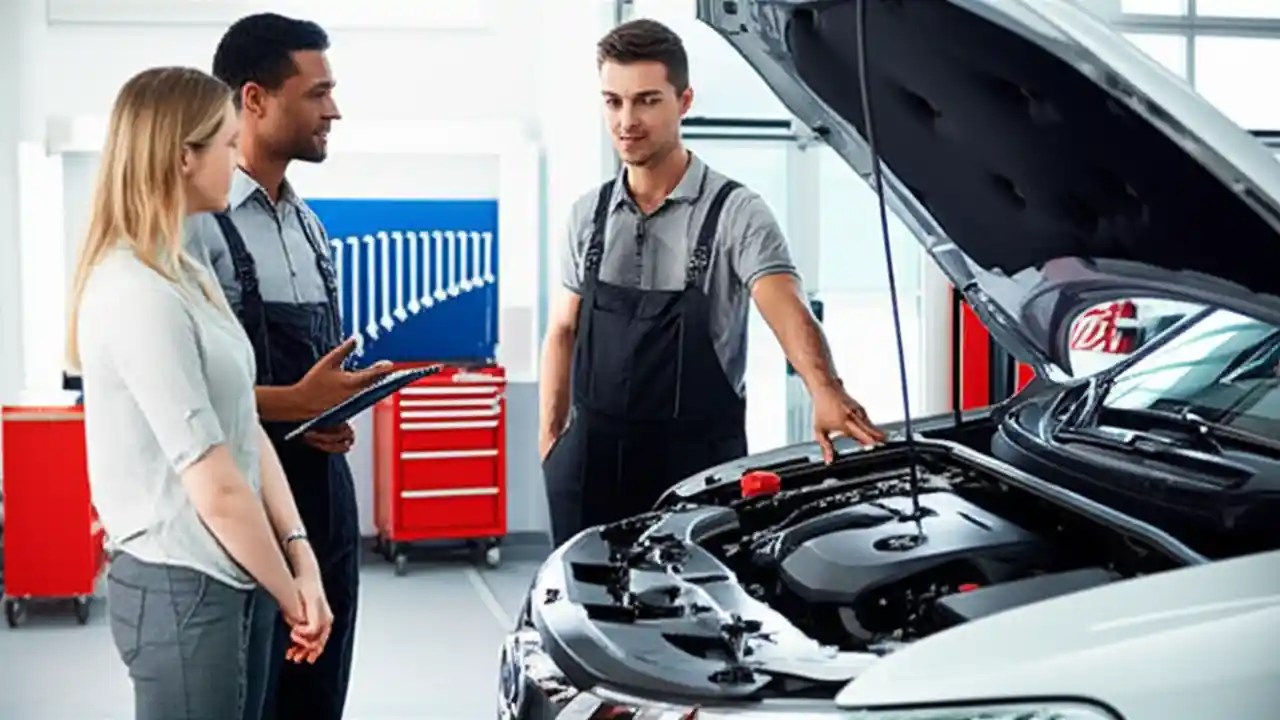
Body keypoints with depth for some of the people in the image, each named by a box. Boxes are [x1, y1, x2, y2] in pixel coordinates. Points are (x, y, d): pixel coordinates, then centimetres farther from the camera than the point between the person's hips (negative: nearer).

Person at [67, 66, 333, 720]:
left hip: (218, 583, 9)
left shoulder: (187, 276, 10)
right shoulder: (136, 294, -20)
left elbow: (246, 428, 6)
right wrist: (289, 595, -8)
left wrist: (300, 555, -3)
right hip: (178, 592, -9)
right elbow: (216, 487, -19)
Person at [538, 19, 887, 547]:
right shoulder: (588, 214, 7)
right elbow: (563, 332, 13)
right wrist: (549, 439, 5)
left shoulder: (735, 213, -8)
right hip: (592, 459, 4)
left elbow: (786, 308, -23)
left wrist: (824, 389, -42)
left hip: (697, 462, -4)